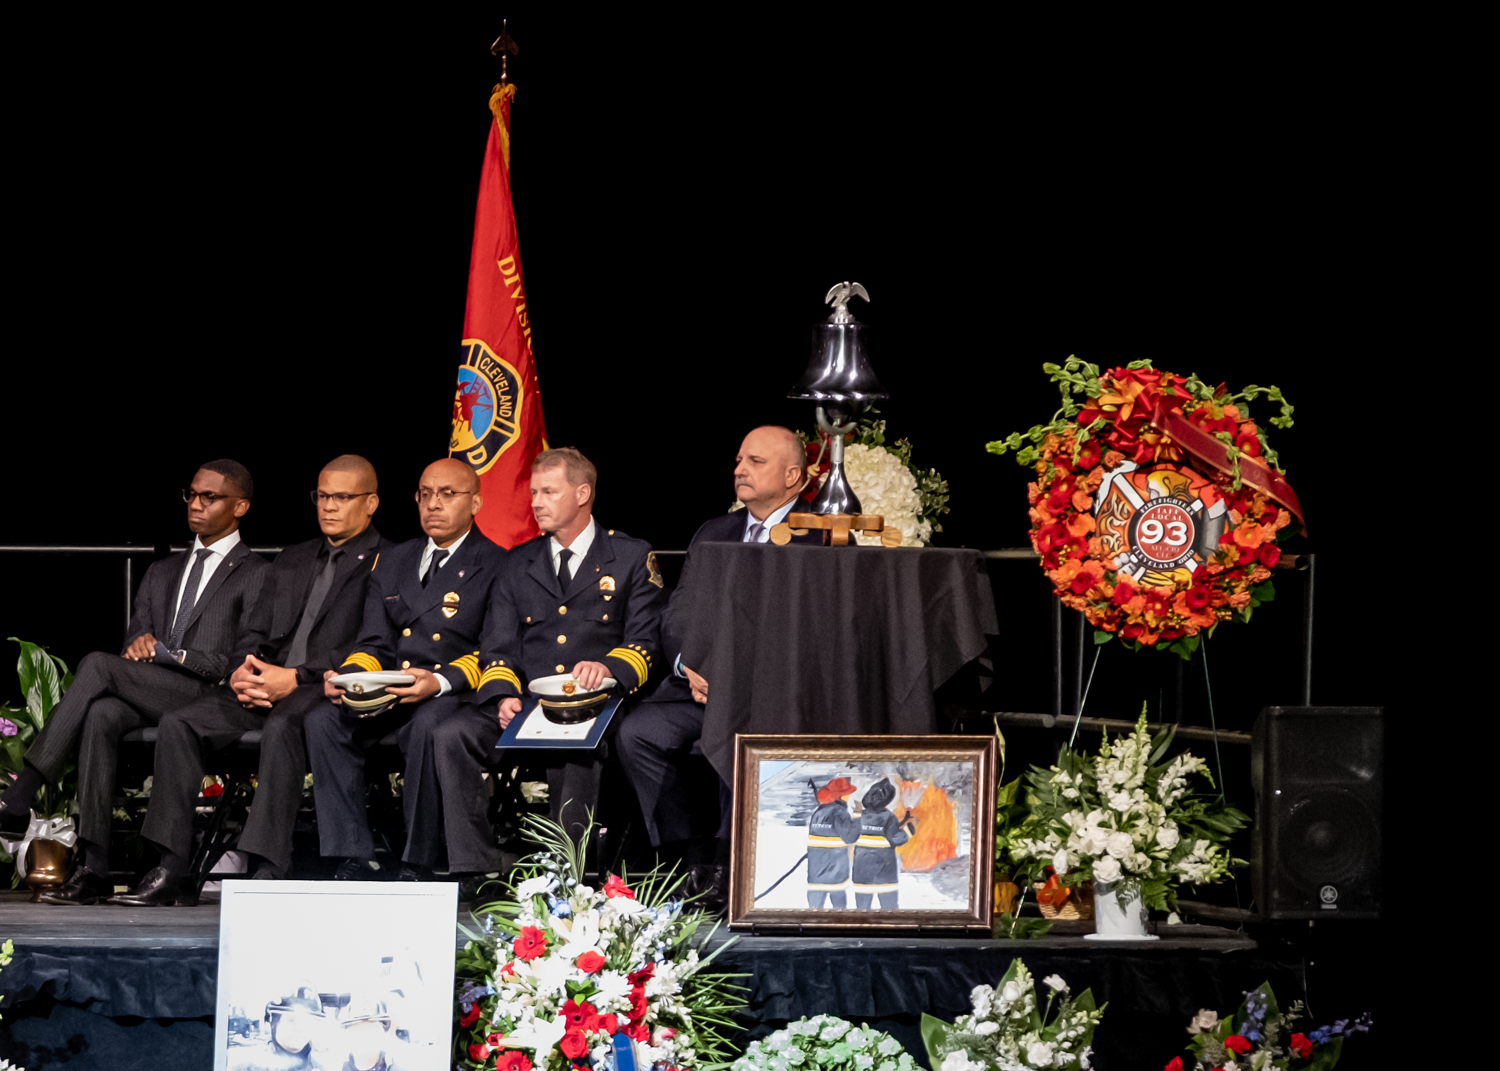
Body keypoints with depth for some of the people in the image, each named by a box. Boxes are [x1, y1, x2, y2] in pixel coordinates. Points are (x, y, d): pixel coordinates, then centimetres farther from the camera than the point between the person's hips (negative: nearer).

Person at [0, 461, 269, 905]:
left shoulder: (257, 576, 8)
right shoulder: (162, 572, 30)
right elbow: (134, 646, 24)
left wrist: (165, 652, -8)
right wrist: (138, 647, -2)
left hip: (211, 702, -5)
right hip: (149, 701, 5)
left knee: (96, 665, -27)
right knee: (100, 715, -32)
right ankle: (92, 869, -37)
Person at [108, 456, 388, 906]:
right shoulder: (292, 560, 25)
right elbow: (254, 634, 20)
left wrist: (295, 678, -17)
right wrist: (243, 672, -4)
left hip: (328, 688, -7)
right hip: (265, 686, 7)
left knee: (281, 726, -38)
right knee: (178, 724, -14)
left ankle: (267, 869, -41)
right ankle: (172, 868, -15)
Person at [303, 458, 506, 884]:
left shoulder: (495, 567, 3)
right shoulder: (393, 562, 22)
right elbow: (375, 642, 17)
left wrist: (440, 681, -25)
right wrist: (348, 675, -7)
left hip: (452, 694, -5)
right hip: (385, 694, 5)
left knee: (427, 726, -38)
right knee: (323, 720, -22)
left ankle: (418, 865, -28)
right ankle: (353, 860, -21)